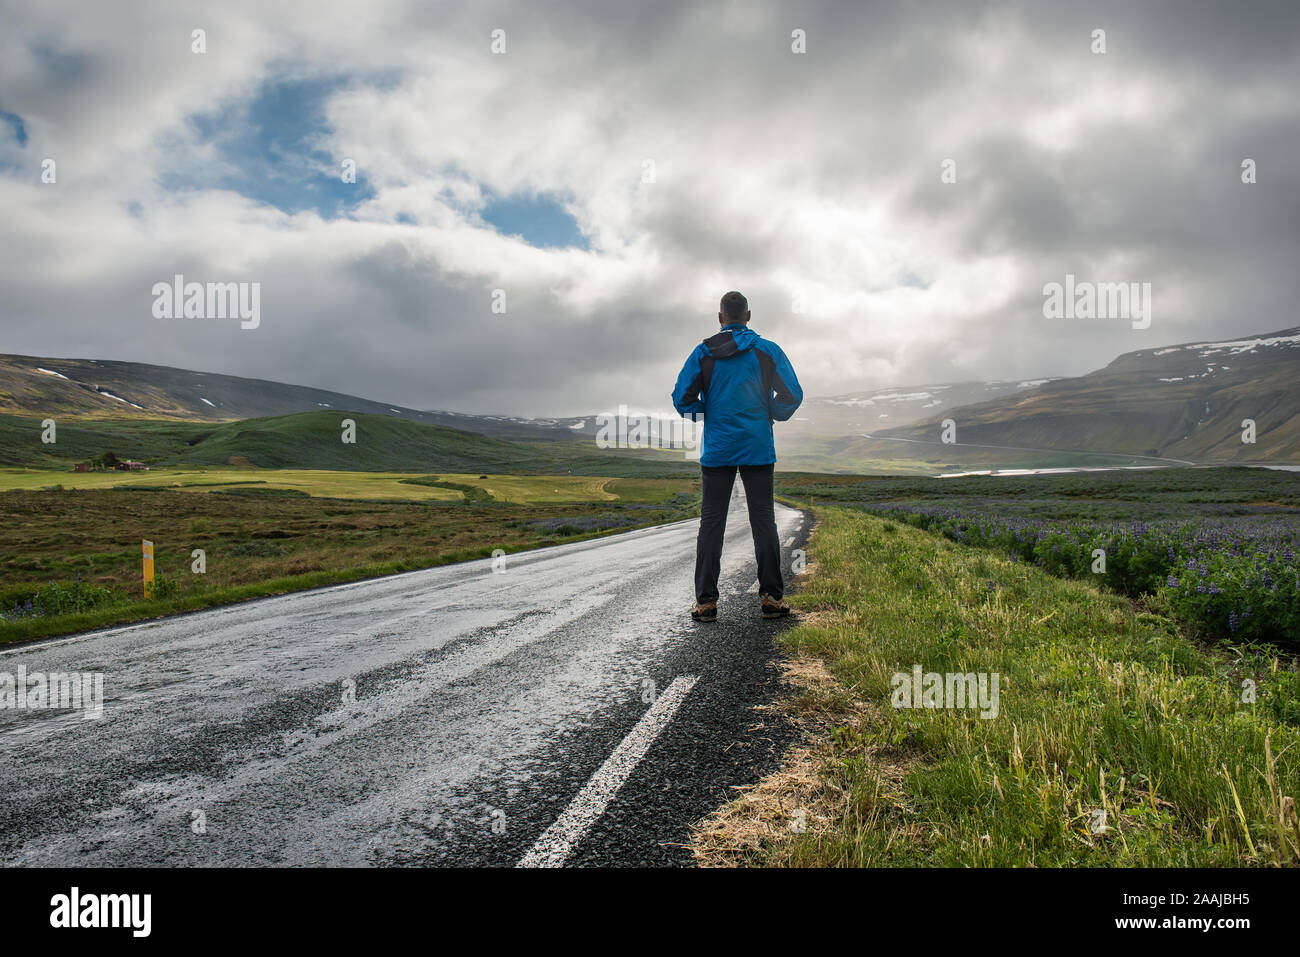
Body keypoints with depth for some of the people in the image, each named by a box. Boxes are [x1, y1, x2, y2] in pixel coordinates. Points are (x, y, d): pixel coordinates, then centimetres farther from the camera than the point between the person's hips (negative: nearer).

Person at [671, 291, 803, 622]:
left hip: (717, 449, 0)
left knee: (711, 523, 3)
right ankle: (771, 597, 3)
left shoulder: (703, 353, 2)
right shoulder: (768, 350, 2)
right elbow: (792, 395, -1)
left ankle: (705, 600, 0)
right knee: (763, 521, 5)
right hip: (758, 449, 0)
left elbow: (682, 399, -3)